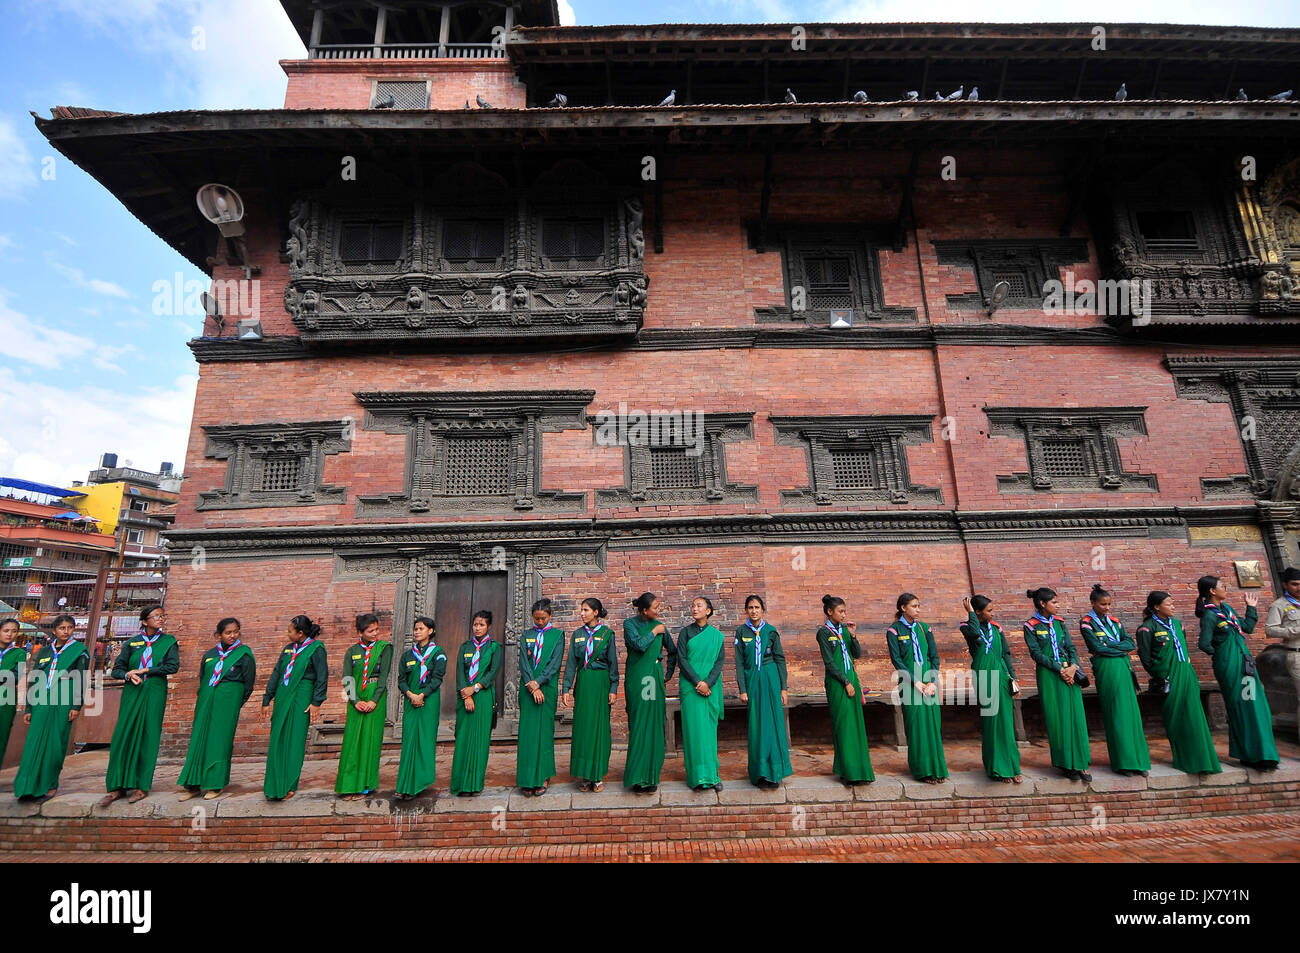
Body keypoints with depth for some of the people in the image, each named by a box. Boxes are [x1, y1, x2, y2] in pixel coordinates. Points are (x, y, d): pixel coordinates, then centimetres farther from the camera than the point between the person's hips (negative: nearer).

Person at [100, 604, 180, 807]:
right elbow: (116, 669, 8)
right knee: (123, 735, -3)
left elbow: (173, 666, -5)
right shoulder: (131, 643, 10)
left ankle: (142, 786, 4)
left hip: (155, 693, -2)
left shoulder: (168, 641, 6)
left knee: (148, 737, -2)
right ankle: (117, 787, 6)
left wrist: (144, 671, -10)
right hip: (132, 693, 2)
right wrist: (128, 675, -12)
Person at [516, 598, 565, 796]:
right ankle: (528, 778, 6)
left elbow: (555, 662, -4)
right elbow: (523, 662, 1)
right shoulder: (526, 636, 11)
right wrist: (532, 687, -11)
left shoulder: (557, 635, 5)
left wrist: (538, 682, -14)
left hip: (547, 688, -2)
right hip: (528, 688, 2)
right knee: (528, 730, 1)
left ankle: (543, 776, 8)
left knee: (544, 729, 0)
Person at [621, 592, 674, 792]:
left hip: (655, 678, 3)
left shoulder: (659, 625, 9)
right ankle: (638, 777, 7)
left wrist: (668, 674, 16)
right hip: (637, 678, -3)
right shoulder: (630, 623, 0)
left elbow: (673, 651, 20)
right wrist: (654, 632, -5)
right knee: (638, 725, -2)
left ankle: (651, 775, 12)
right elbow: (639, 645, -17)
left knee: (655, 725, 2)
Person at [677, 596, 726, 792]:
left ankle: (712, 774, 11)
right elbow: (681, 659, -2)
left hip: (711, 687, 1)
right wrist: (697, 682, -12)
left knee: (710, 729, 3)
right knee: (694, 728, -4)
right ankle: (699, 775, 2)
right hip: (690, 686, -1)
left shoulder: (716, 635, 8)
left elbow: (719, 661, 2)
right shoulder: (685, 632, 4)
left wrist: (708, 682, -12)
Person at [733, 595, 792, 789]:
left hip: (771, 679, 0)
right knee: (756, 725, 2)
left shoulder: (771, 631, 3)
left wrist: (783, 688, 0)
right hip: (752, 680, 0)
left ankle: (774, 772, 8)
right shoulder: (741, 632, 2)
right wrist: (742, 689, -4)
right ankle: (759, 773, 12)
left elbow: (780, 659, 4)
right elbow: (739, 662, 2)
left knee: (773, 723, -1)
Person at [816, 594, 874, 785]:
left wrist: (852, 635, -5)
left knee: (856, 721, 8)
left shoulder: (844, 629, 10)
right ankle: (847, 769, 6)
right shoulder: (823, 633, -8)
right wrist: (846, 683, -13)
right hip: (836, 683, -6)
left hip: (851, 678, 6)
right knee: (843, 723, -4)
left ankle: (857, 766, 20)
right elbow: (829, 662, -11)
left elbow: (857, 654, 7)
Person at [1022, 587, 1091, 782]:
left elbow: (1071, 647, 8)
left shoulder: (1058, 623, 10)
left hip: (1069, 673, 5)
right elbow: (1036, 653, -9)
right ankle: (1066, 764, 9)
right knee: (1057, 719, 0)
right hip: (1048, 675, -4)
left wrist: (1073, 666, -9)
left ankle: (1080, 763, 8)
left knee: (1075, 716, 2)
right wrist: (1059, 669, -14)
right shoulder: (1031, 626, -5)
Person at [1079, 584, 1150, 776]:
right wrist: (1122, 648, -4)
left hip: (1123, 669, 5)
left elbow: (1130, 642, 5)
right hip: (1106, 671, -5)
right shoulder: (1086, 623, -3)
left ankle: (1137, 759, 11)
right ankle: (1122, 761, 2)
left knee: (1130, 712, 4)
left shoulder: (1114, 621, 14)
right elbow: (1097, 647, -12)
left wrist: (1109, 645, -9)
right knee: (1115, 715, -4)